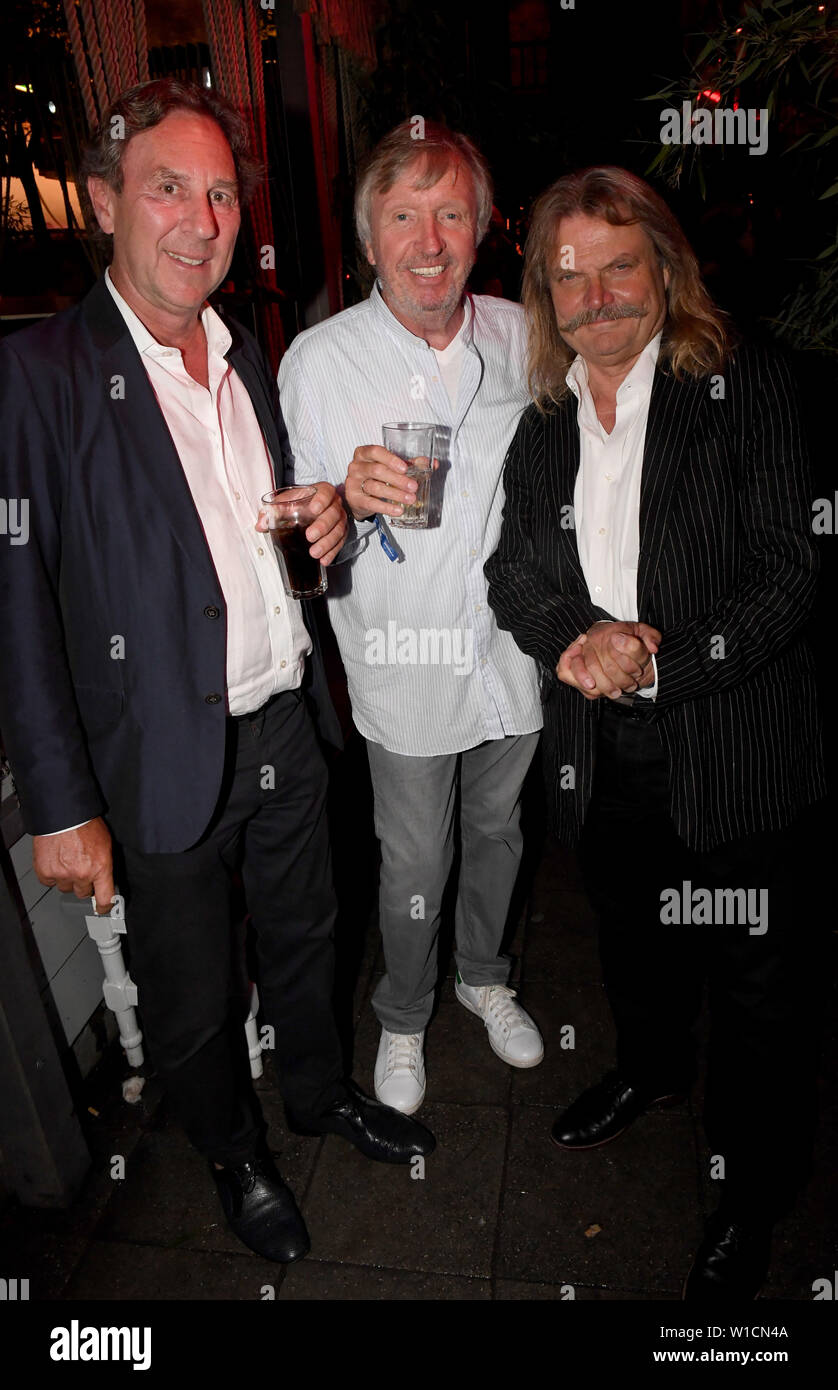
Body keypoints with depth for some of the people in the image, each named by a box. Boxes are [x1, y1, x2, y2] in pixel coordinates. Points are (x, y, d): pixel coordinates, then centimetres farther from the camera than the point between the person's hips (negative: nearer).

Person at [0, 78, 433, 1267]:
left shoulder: (251, 359, 8)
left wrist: (325, 524, -6)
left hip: (287, 726, 6)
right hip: (164, 763, -5)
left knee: (304, 939, 25)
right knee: (193, 1002, 15)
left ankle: (321, 1093, 52)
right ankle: (237, 1159, 44)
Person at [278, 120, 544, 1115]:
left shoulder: (520, 337, -1)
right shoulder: (317, 361, -10)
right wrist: (349, 497, -28)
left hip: (515, 653, 4)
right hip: (405, 671, -3)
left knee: (496, 834, 22)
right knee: (414, 868, 10)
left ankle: (484, 976, 49)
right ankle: (403, 1017, 39)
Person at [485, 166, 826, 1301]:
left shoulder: (748, 390, -11)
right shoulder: (542, 419, 4)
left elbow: (788, 579, -15)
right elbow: (511, 574, 5)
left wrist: (658, 666, -24)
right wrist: (570, 639, -16)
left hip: (733, 750, -4)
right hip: (602, 755, 5)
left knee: (756, 976, 12)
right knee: (631, 936, 27)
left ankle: (752, 1191, 37)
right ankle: (650, 1067, 58)